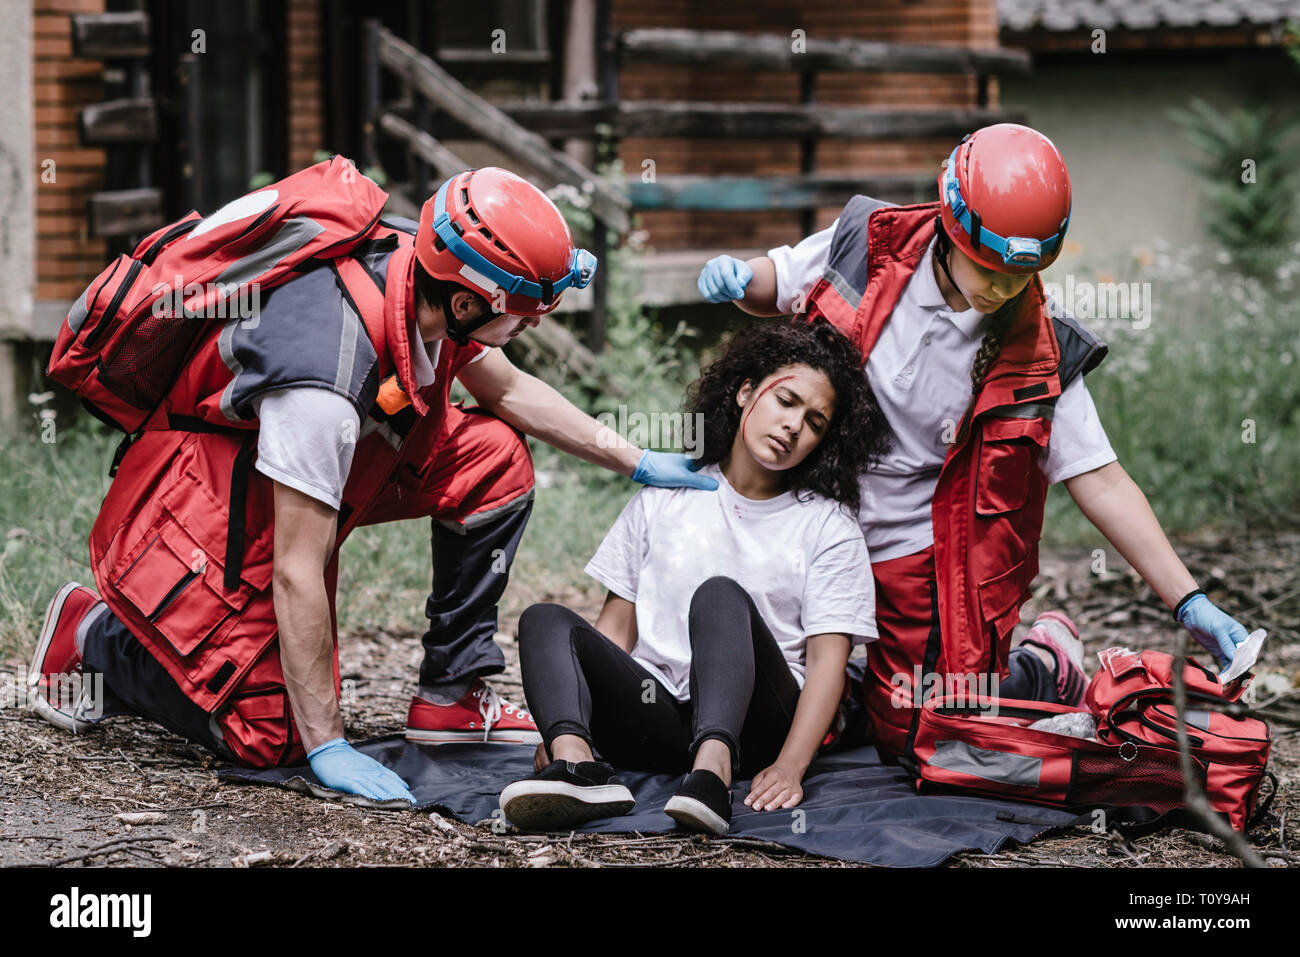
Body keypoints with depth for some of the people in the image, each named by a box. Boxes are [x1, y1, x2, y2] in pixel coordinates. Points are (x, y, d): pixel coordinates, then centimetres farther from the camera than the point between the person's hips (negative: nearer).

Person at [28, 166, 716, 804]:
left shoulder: (420, 264, -15)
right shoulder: (325, 379, -39)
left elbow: (507, 389, 7)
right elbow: (296, 574, -33)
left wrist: (635, 462, 6)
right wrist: (327, 747, -28)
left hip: (329, 459, 8)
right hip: (217, 496, -8)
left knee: (496, 457, -8)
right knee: (269, 736, -11)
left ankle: (449, 697, 1)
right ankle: (97, 636, 11)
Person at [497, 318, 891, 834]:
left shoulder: (828, 526, 9)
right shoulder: (665, 496, 17)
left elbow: (827, 658, -2)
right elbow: (617, 625, 13)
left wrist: (790, 765, -20)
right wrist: (561, 728, -3)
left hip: (751, 724, -3)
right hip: (654, 711, 3)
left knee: (721, 595, -29)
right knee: (546, 621, -18)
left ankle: (712, 772, -55)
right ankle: (576, 761, -48)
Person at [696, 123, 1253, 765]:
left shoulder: (1036, 350, -13)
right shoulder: (867, 246, -10)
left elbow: (1099, 480, -10)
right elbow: (775, 287, 11)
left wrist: (1189, 603, -15)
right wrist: (737, 278, -14)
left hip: (926, 556, -2)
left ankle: (1046, 668, 22)